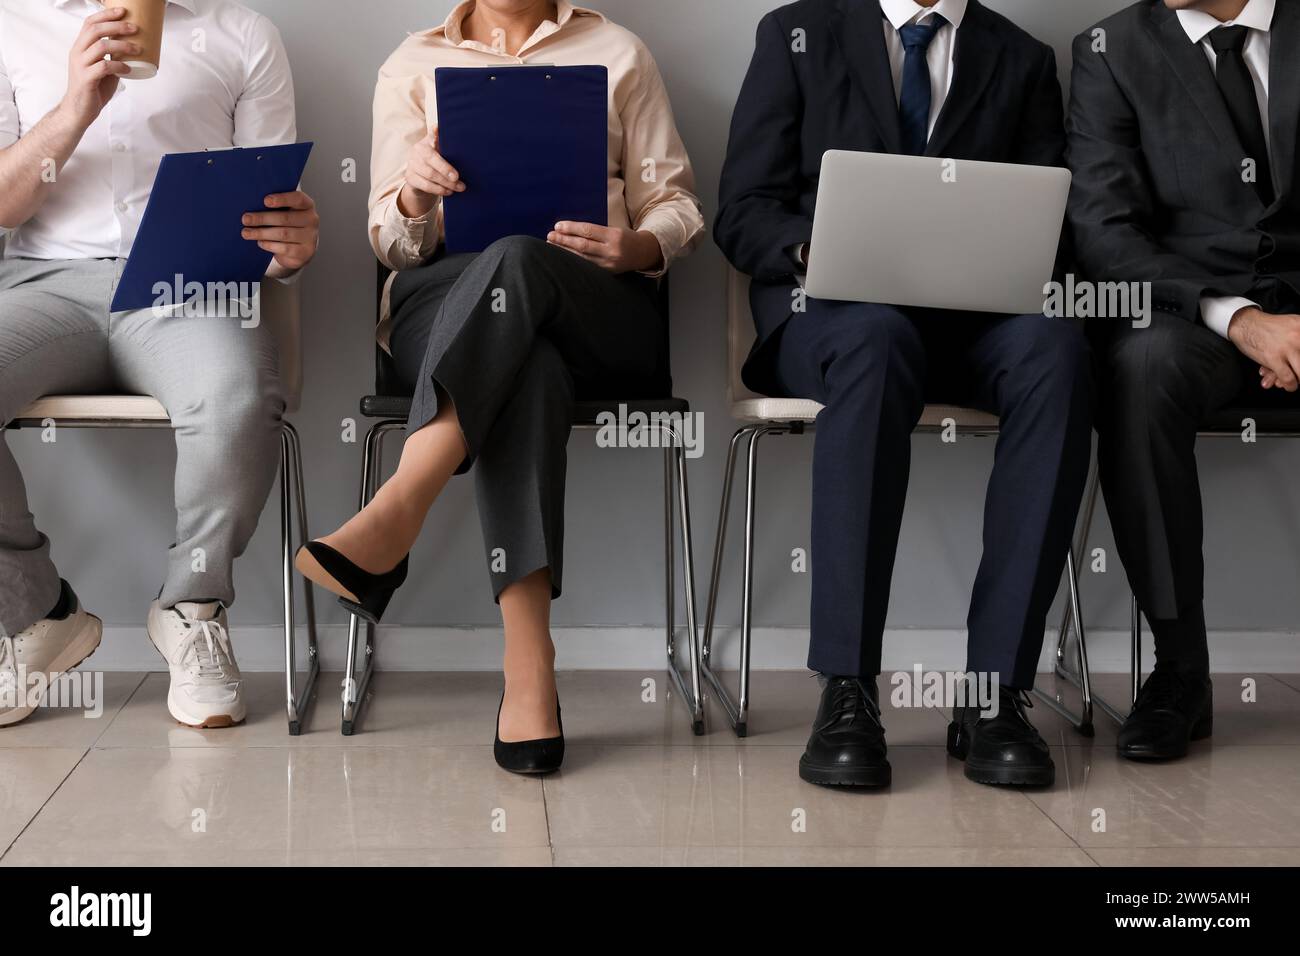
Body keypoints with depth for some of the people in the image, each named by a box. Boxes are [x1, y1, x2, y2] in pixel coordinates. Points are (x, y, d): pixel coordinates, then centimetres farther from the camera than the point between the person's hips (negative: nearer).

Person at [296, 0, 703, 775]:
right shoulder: (413, 66, 18)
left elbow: (677, 204, 13)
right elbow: (393, 245, 11)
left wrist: (639, 247, -11)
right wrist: (415, 195, -13)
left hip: (599, 312, 0)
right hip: (446, 303, 0)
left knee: (518, 260, -37)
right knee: (528, 368, -37)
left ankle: (393, 519, -50)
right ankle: (529, 673, -48)